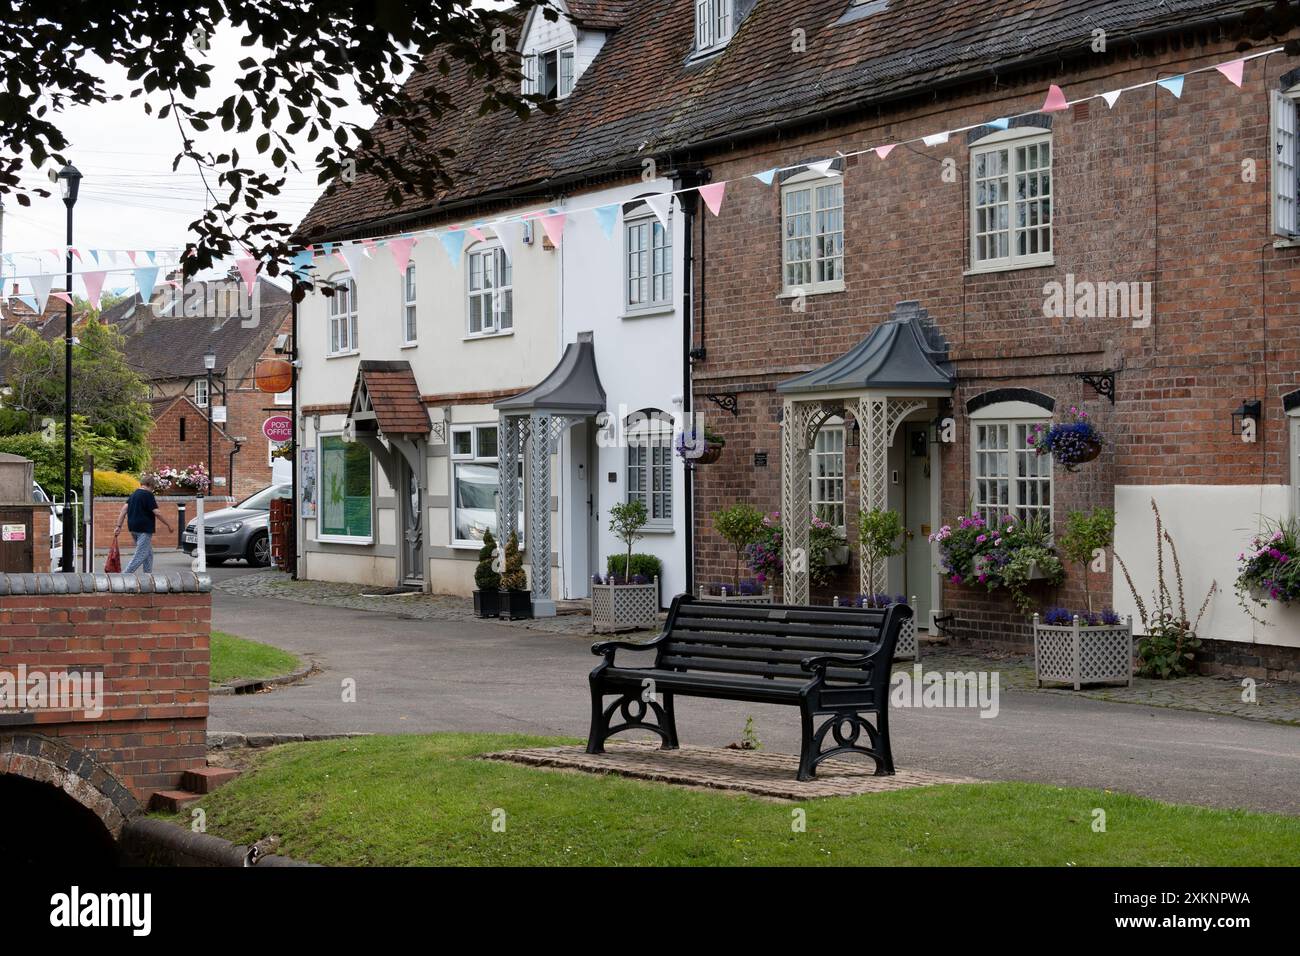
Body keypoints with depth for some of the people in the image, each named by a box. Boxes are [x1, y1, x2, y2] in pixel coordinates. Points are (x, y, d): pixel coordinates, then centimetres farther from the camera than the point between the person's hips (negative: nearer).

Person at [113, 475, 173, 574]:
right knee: (140, 555, -8)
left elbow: (124, 509, 9)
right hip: (144, 529, -9)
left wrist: (119, 526, 8)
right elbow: (157, 512, -15)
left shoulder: (134, 494, 13)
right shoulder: (148, 495, -11)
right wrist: (168, 525, -4)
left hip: (133, 528, 9)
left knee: (149, 554, 17)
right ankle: (125, 576, -15)